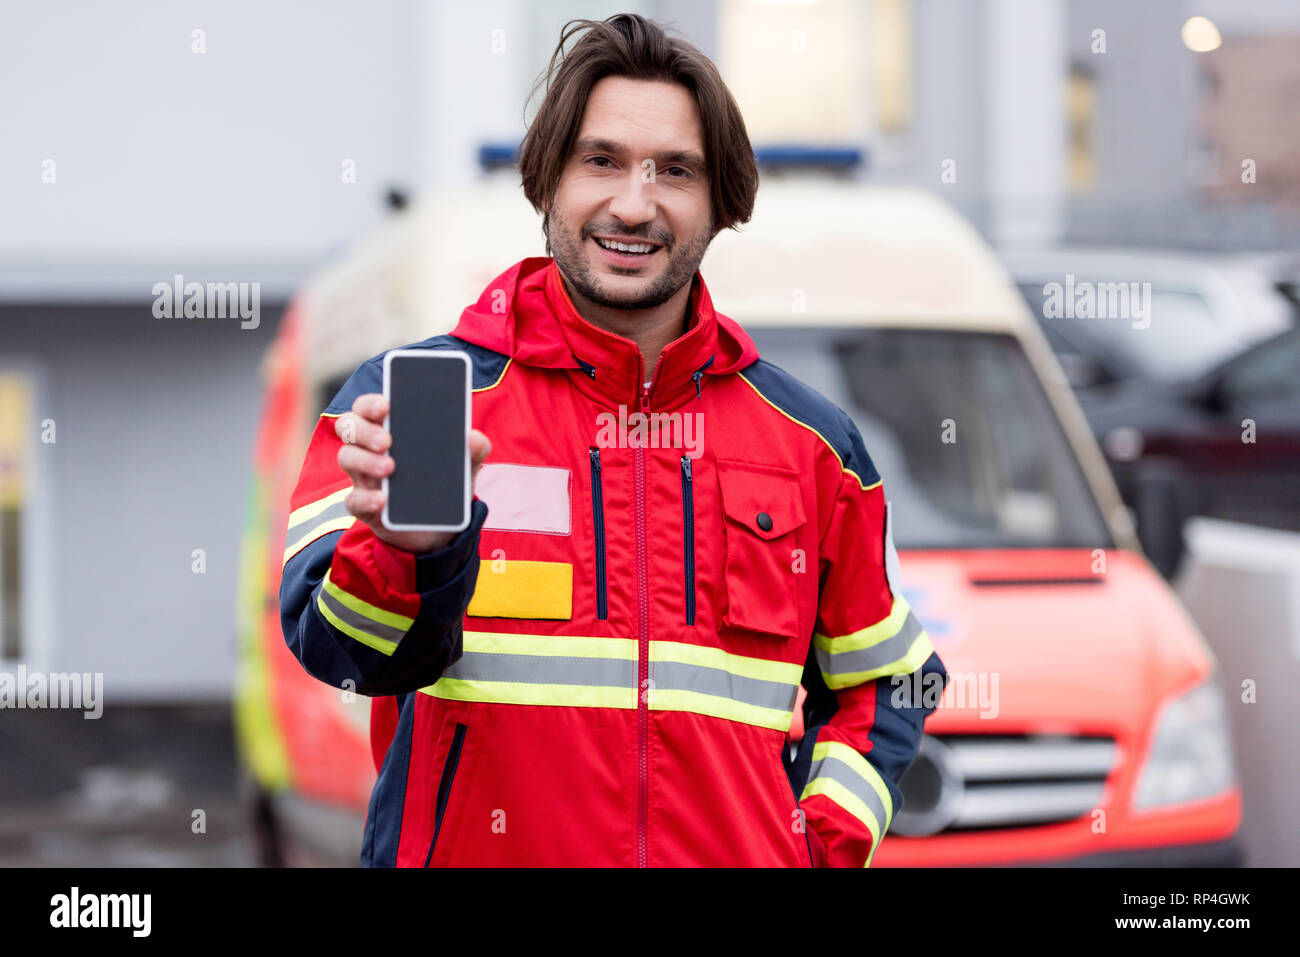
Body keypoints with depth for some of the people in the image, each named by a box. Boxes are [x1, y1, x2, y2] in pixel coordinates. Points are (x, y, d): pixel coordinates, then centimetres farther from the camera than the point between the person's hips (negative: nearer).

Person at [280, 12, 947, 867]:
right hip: (472, 853, 0)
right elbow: (337, 643, -13)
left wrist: (819, 844, 7)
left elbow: (883, 685, 21)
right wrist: (409, 550, -32)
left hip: (735, 857, 0)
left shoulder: (810, 439, 10)